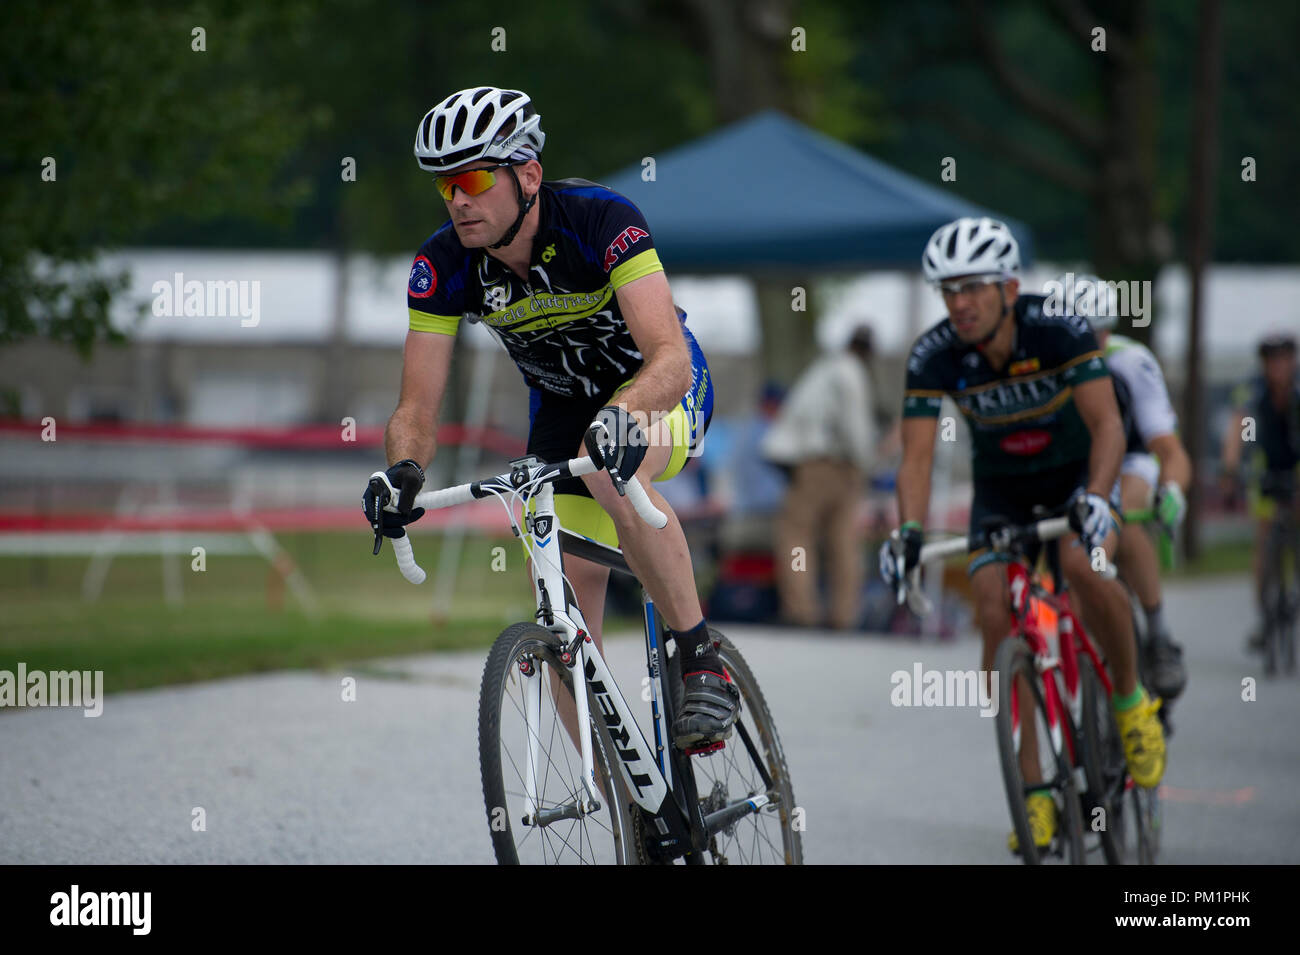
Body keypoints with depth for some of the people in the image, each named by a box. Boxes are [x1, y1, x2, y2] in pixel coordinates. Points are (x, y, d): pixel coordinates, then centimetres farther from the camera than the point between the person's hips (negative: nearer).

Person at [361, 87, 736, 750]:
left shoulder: (601, 221, -31)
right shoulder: (442, 265, -20)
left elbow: (671, 358, -41)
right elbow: (417, 408, -18)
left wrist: (622, 417, -61)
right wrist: (403, 469, -41)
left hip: (659, 387, -4)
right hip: (560, 408, 4)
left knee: (612, 472, -39)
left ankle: (703, 663, -24)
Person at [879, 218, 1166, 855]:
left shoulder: (1059, 330, -27)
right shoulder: (934, 356, -21)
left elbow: (1107, 424, -31)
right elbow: (917, 454, -23)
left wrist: (1095, 497, -49)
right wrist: (909, 530, -41)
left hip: (1076, 473, -2)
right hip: (1001, 487, 2)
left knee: (1083, 564, -33)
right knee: (996, 616, -16)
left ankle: (1131, 700, -8)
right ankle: (1034, 793, -10)